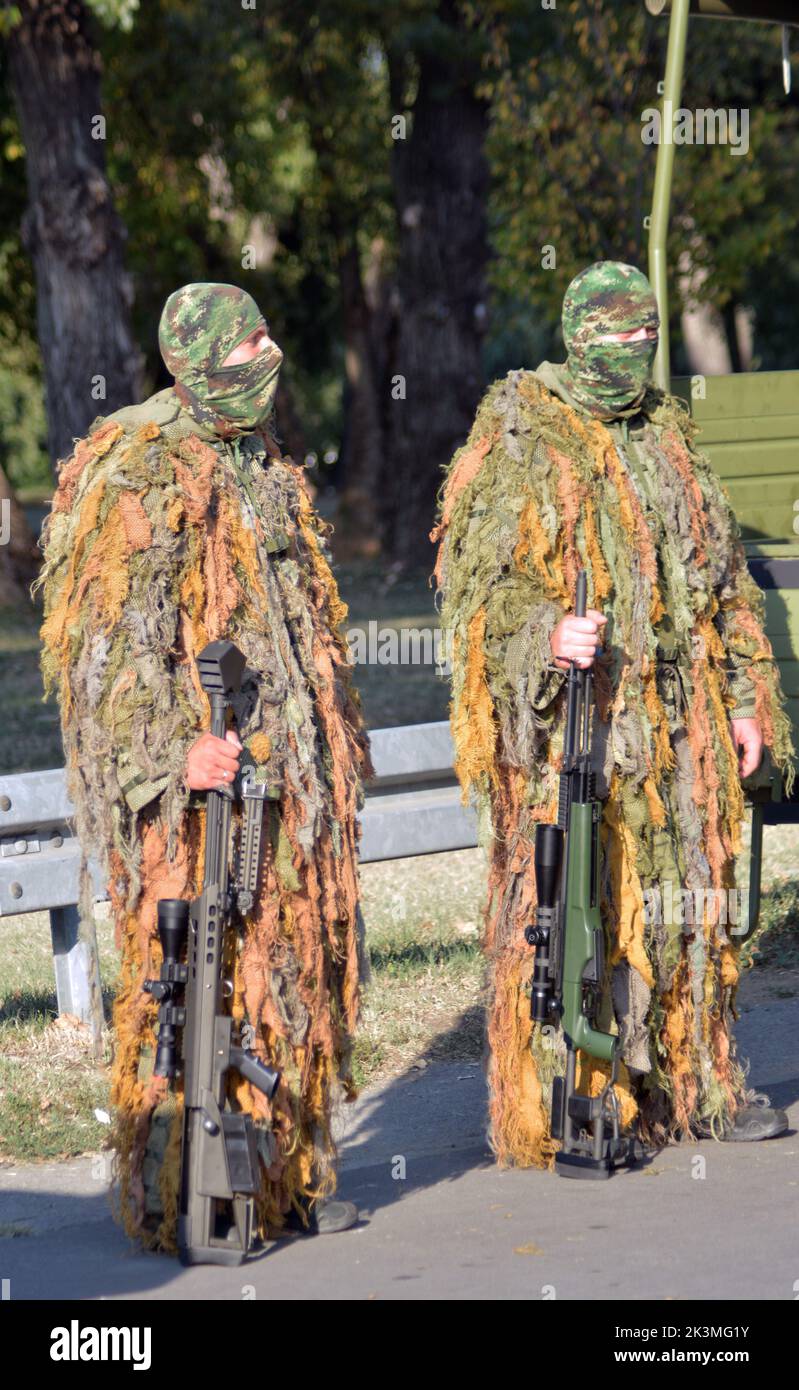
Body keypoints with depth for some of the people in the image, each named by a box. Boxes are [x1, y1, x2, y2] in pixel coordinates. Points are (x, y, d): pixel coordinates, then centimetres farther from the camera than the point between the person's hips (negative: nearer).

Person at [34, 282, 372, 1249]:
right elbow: (113, 641, -16)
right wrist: (172, 750, -25)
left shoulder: (263, 469, 17)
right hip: (193, 779, -8)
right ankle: (176, 1197, -1)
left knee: (290, 973, 11)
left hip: (284, 772, 8)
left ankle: (286, 1173, 20)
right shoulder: (136, 475, -10)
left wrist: (332, 749, 22)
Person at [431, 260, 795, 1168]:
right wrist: (545, 634, -29)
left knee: (684, 897, 10)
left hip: (676, 722, 6)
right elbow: (478, 586, -11)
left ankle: (692, 1084, 20)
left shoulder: (667, 435, 16)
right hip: (570, 722, -6)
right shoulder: (519, 442, -4)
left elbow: (720, 578, 21)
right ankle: (559, 1114, -3)